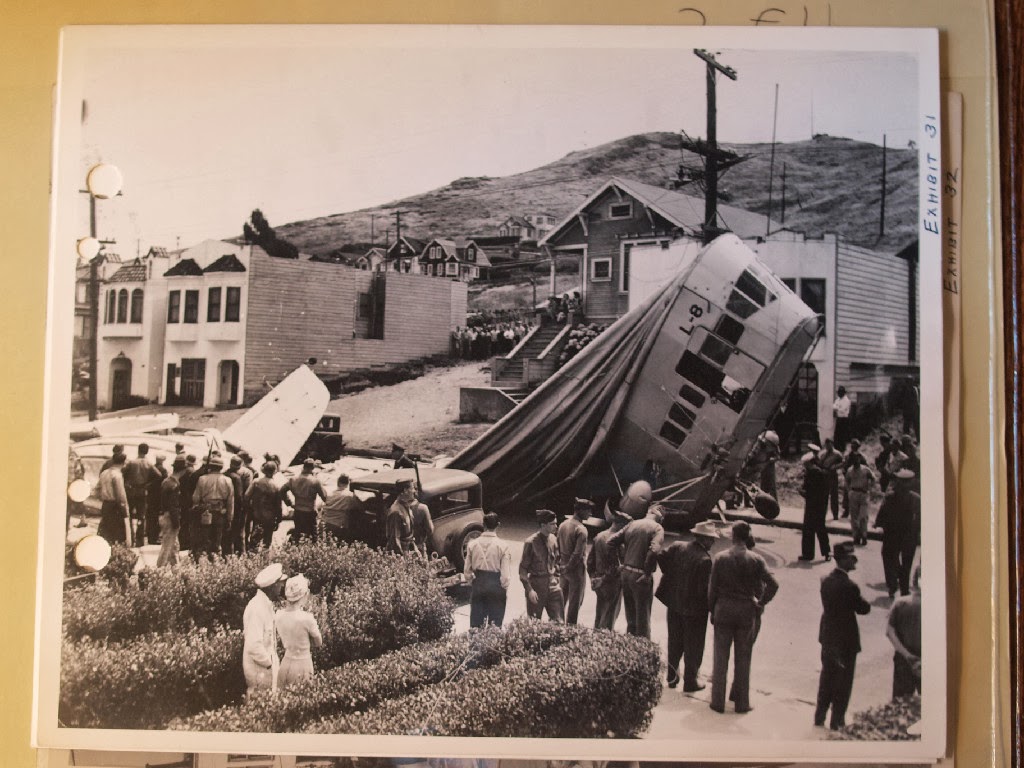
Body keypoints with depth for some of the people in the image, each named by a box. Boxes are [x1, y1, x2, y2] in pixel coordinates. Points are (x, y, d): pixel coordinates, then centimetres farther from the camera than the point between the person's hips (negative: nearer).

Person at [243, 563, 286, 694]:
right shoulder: (257, 608, -25)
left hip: (268, 668, 9)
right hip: (260, 671, -9)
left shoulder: (266, 604, 6)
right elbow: (254, 646, -30)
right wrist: (269, 662, -17)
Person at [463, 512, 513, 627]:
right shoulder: (503, 546, -12)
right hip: (496, 586, -3)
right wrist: (504, 588, 4)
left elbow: (467, 571, 3)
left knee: (475, 623, 12)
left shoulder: (473, 544, -3)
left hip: (478, 584, 3)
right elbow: (506, 573, -12)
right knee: (495, 624, 8)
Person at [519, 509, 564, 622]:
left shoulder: (553, 539, 4)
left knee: (559, 621, 1)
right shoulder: (531, 542, -13)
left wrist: (556, 578, 11)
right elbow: (523, 569, -10)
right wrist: (529, 590, -15)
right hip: (536, 585, -5)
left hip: (552, 584, 5)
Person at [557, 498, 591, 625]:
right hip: (576, 570, -7)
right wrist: (568, 567, -12)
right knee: (575, 603, 5)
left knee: (561, 601, 18)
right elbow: (578, 554, -23)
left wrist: (560, 565, 11)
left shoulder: (563, 524, 4)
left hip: (564, 569, 7)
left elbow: (557, 547, 8)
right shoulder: (581, 529, -19)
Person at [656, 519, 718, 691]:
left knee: (675, 643, 20)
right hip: (694, 608, -6)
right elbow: (704, 589, -23)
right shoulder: (704, 560, -22)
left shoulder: (677, 547, -4)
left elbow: (661, 557, -8)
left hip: (674, 603, 6)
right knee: (693, 646, 10)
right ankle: (690, 682, 19)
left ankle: (672, 677, 30)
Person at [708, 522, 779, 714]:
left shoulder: (720, 558, -7)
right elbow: (773, 584, -14)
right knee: (743, 659, 11)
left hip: (723, 611, 0)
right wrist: (761, 603, -1)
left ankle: (718, 701, 14)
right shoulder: (756, 560, -8)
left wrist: (712, 610, 6)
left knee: (721, 657, 9)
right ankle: (742, 703, 18)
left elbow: (712, 587, -4)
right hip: (746, 612, 0)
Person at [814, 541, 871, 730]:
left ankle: (820, 717, 28)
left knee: (826, 678, 20)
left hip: (827, 637, 7)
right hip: (846, 640, -7)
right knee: (843, 682, 8)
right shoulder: (849, 586, -25)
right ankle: (837, 721, 16)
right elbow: (864, 608, -14)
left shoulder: (826, 581, -2)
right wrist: (861, 600, 5)